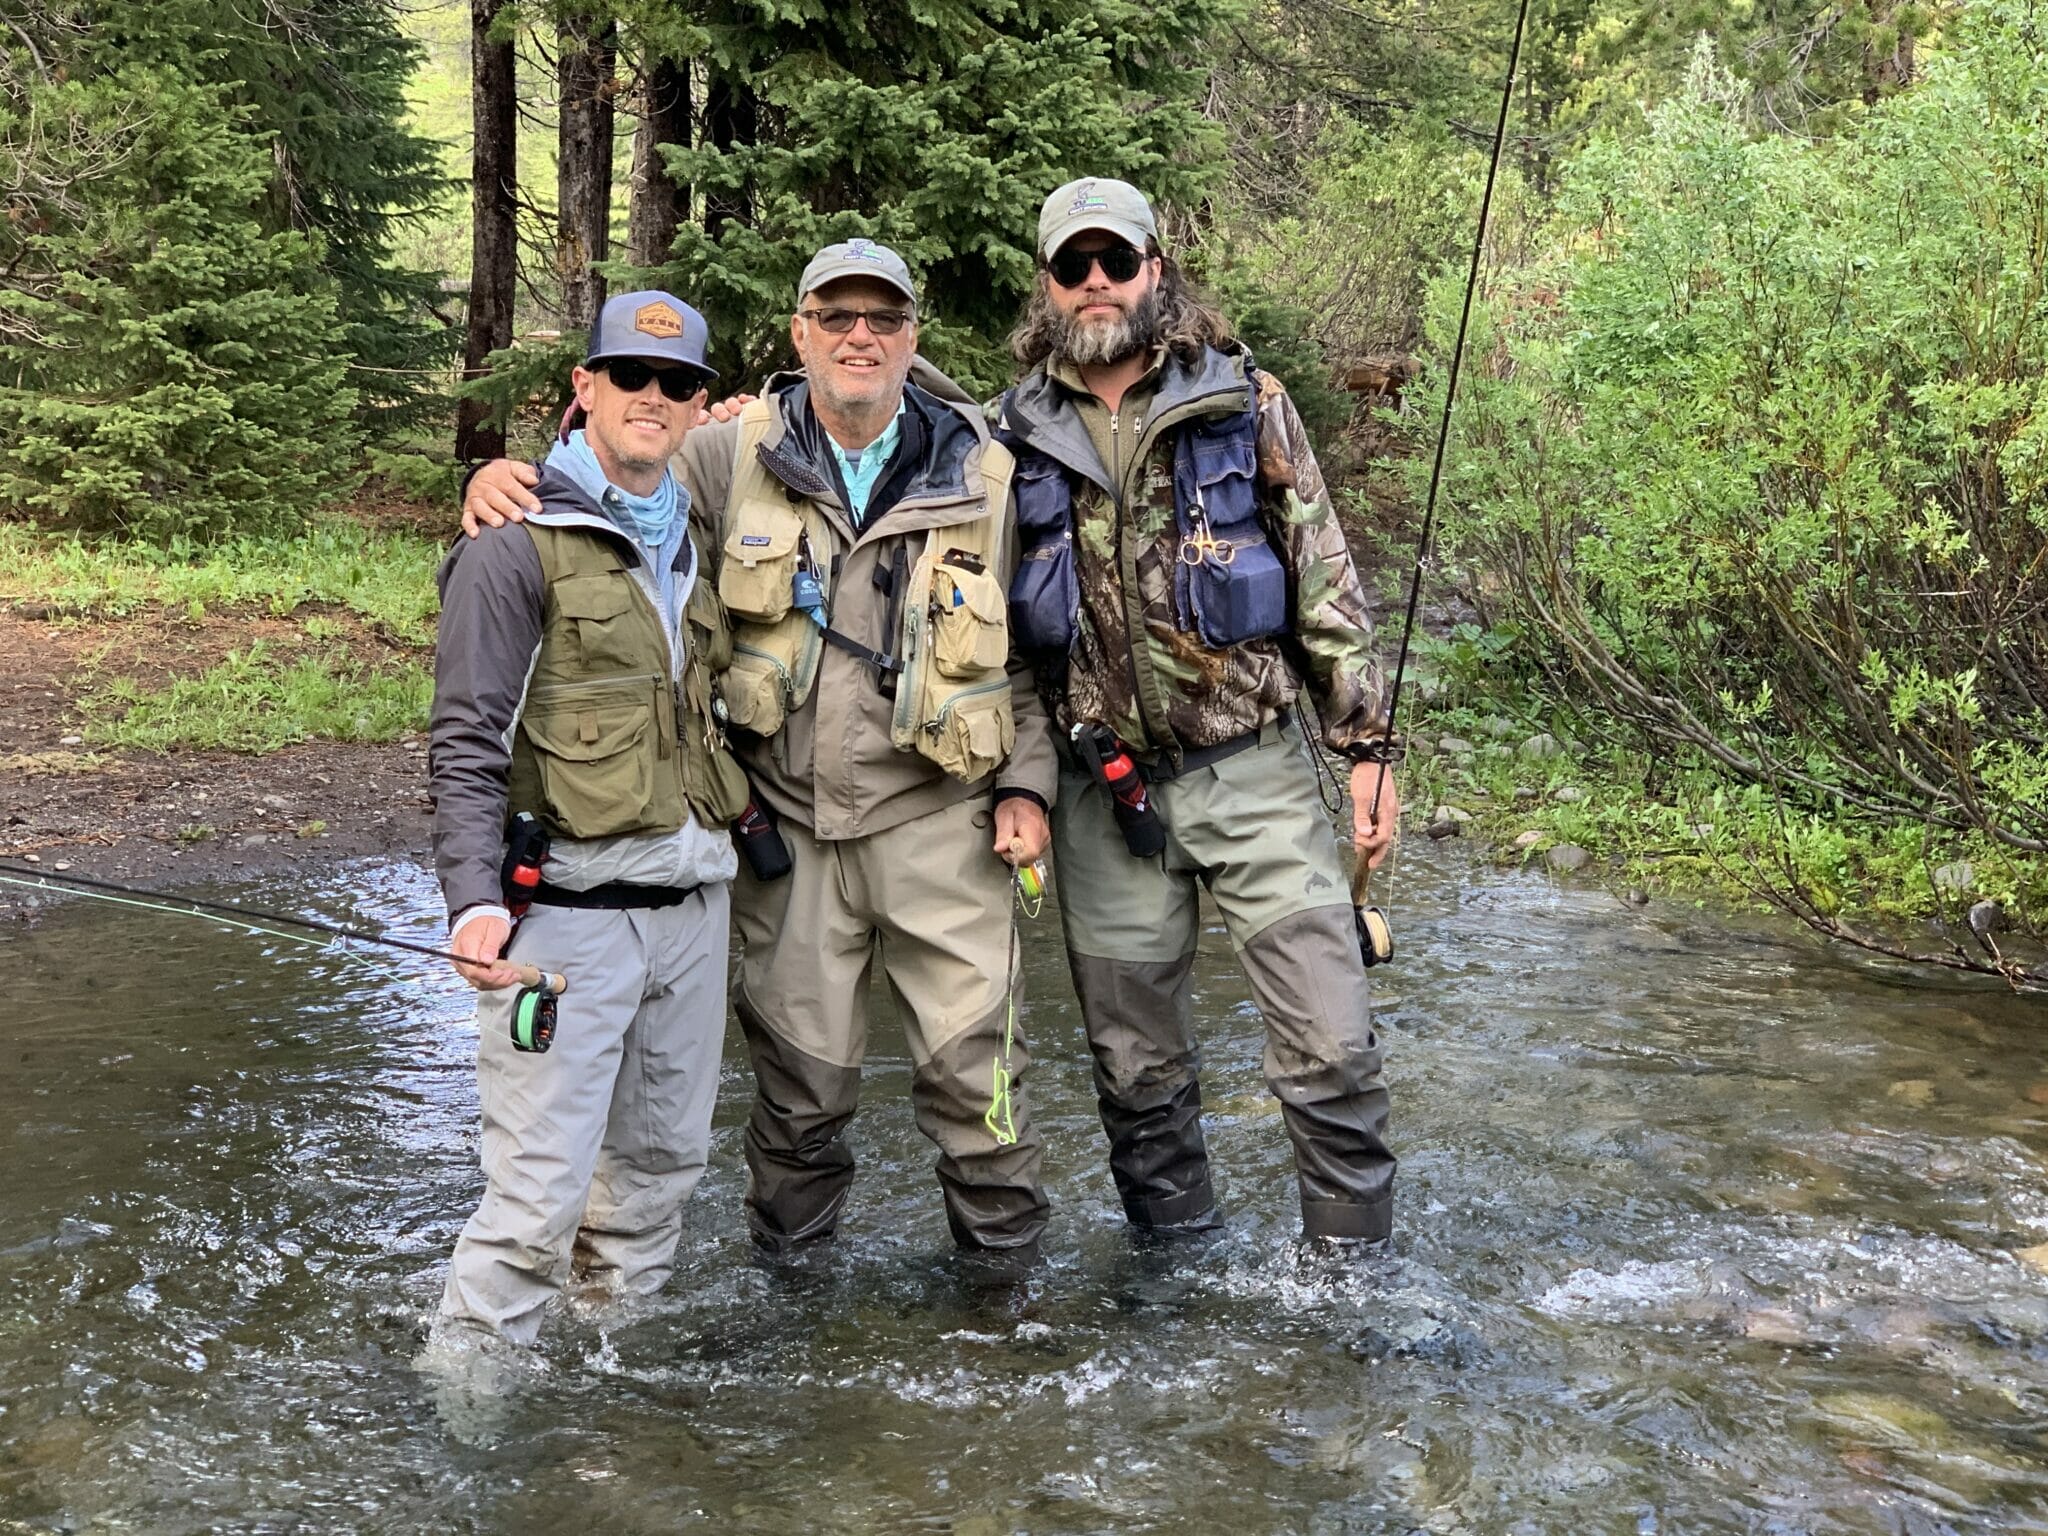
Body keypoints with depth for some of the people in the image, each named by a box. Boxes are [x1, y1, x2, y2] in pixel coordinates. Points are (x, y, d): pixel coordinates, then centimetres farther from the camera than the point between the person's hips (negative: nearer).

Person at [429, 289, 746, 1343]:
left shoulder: (693, 544, 16)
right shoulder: (519, 547, -6)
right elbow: (466, 742, -12)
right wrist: (474, 898, -21)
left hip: (694, 902, 7)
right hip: (571, 906, -7)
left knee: (663, 1160, 16)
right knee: (542, 1189, -8)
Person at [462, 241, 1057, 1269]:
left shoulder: (981, 474, 1)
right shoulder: (736, 458, -1)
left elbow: (1032, 646, 8)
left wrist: (1026, 781, 2)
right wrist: (503, 476, -13)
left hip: (935, 817, -1)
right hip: (789, 819, 1)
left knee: (970, 1048, 3)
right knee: (797, 1051, 12)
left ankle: (1004, 1241, 26)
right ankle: (787, 1255, 33)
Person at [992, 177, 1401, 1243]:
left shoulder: (1244, 404, 2)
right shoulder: (1016, 437, 6)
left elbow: (1324, 580, 2)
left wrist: (1368, 744, -1)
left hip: (1253, 775, -1)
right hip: (1105, 795, 2)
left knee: (1330, 1049, -3)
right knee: (1136, 1067, 10)